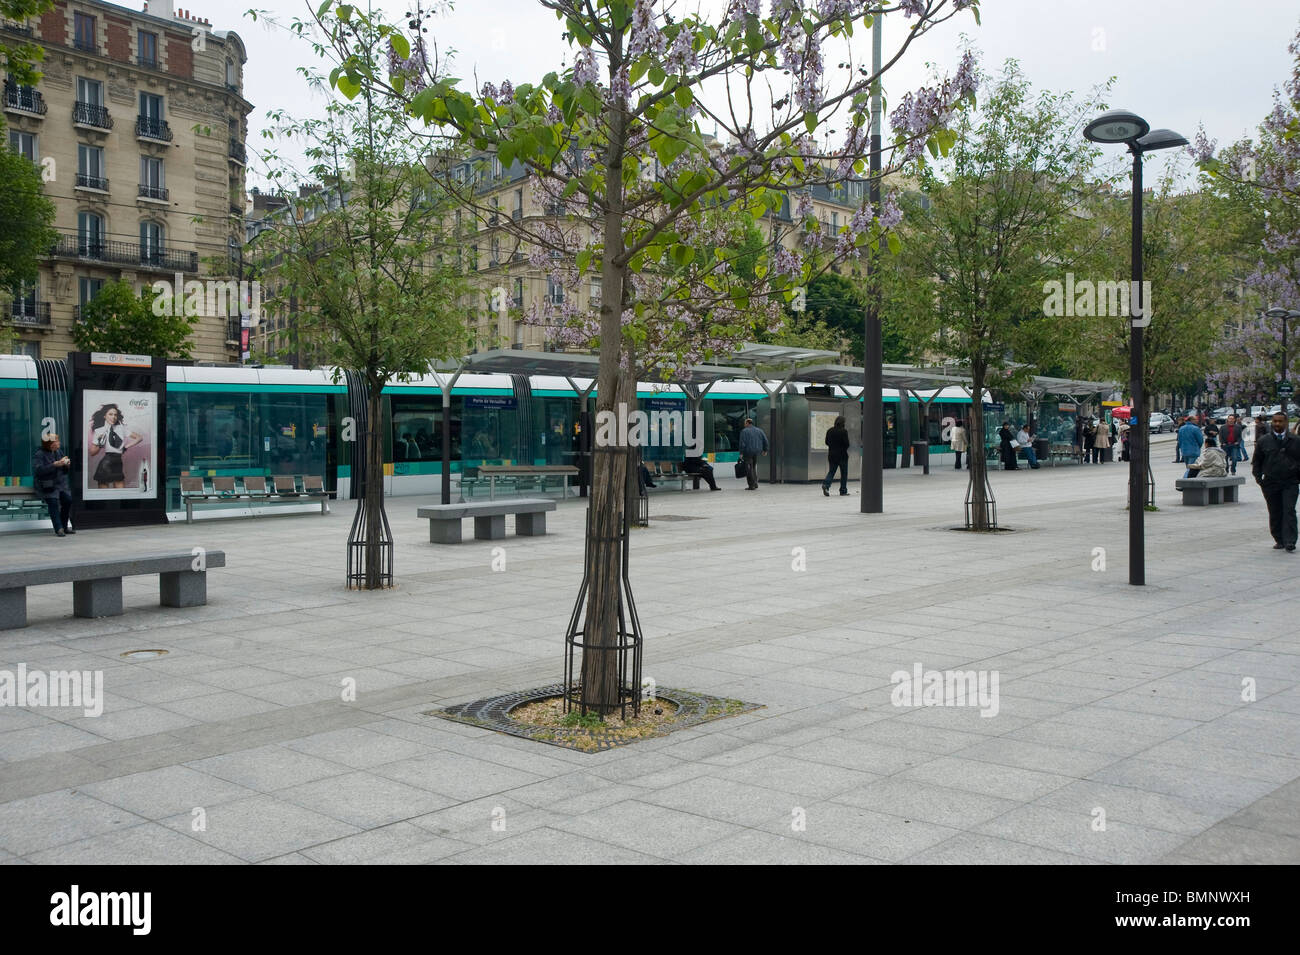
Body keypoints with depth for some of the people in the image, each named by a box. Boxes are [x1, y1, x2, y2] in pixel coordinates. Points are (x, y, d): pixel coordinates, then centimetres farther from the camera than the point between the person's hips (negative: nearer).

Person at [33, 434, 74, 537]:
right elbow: (37, 470, -22)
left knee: (68, 500, -16)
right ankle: (58, 529, -27)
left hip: (61, 484, 5)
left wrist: (67, 464, -6)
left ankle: (65, 527, -2)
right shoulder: (39, 455, -7)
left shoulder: (59, 451, 12)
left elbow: (65, 470, 19)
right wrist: (54, 465, -28)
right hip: (47, 486, -5)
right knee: (53, 502, -25)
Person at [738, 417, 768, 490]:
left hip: (748, 452, -6)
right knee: (754, 467, 20)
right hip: (756, 452, 6)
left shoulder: (744, 431, -7)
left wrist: (741, 453, -12)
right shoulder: (759, 430, 10)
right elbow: (765, 441, 8)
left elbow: (742, 443, -14)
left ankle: (751, 485, -1)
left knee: (749, 469, 0)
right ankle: (755, 483, 17)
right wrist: (765, 450, 17)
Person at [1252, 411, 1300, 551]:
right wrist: (1258, 476, 1)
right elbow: (1257, 461, 12)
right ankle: (1279, 541, 16)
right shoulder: (1263, 441, 7)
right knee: (1274, 513, 5)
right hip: (1270, 484, 1)